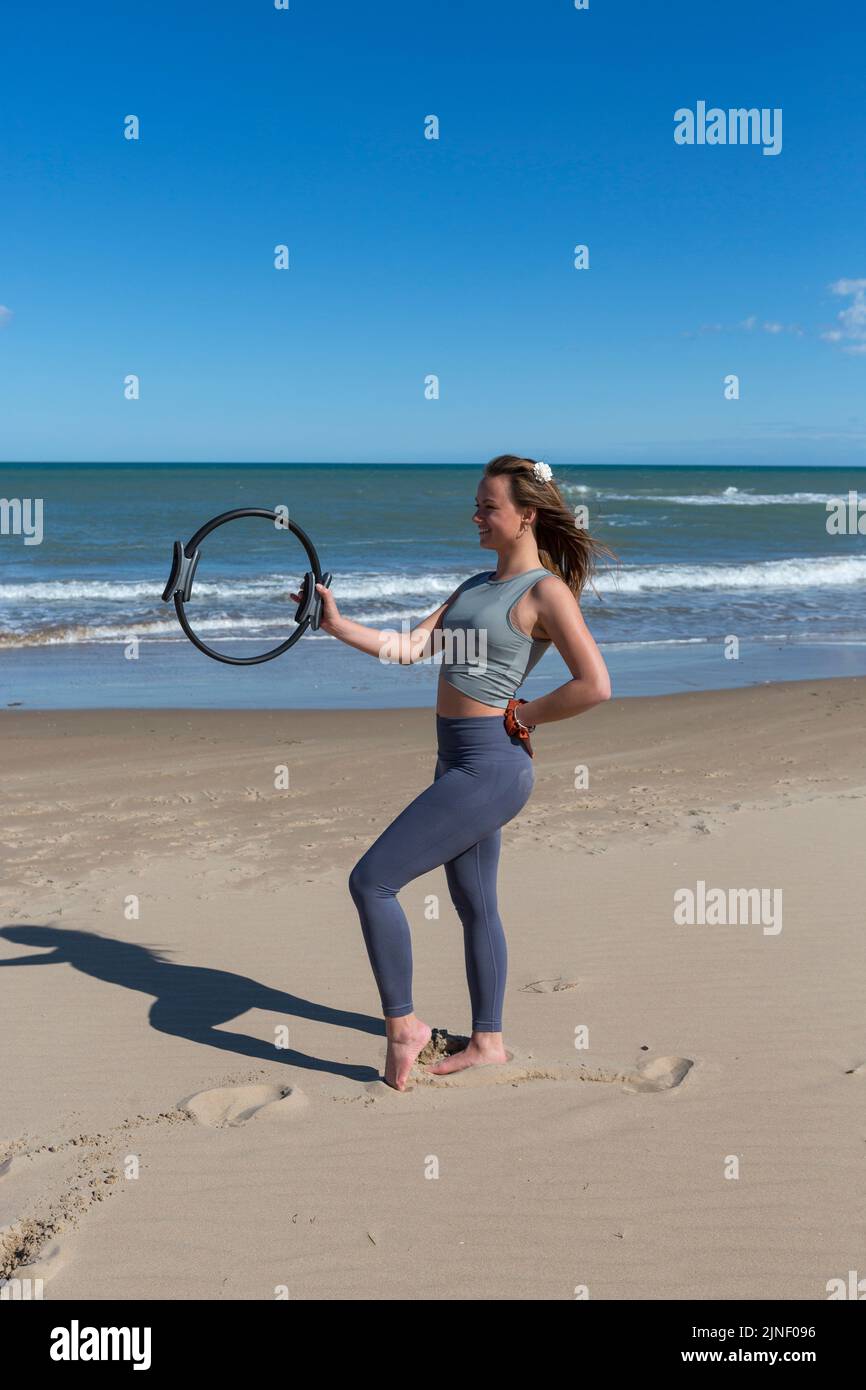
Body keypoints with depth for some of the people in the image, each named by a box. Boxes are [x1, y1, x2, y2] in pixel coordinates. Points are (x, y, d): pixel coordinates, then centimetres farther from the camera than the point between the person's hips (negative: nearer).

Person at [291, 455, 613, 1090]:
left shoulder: (546, 591, -11)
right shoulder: (478, 585, 15)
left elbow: (596, 684, -19)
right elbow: (411, 648, 11)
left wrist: (520, 716, -11)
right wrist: (337, 624, 2)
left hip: (489, 768, -9)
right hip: (463, 762, 9)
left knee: (371, 880, -8)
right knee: (474, 905, 17)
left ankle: (402, 1024, 8)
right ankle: (489, 1042, 31)